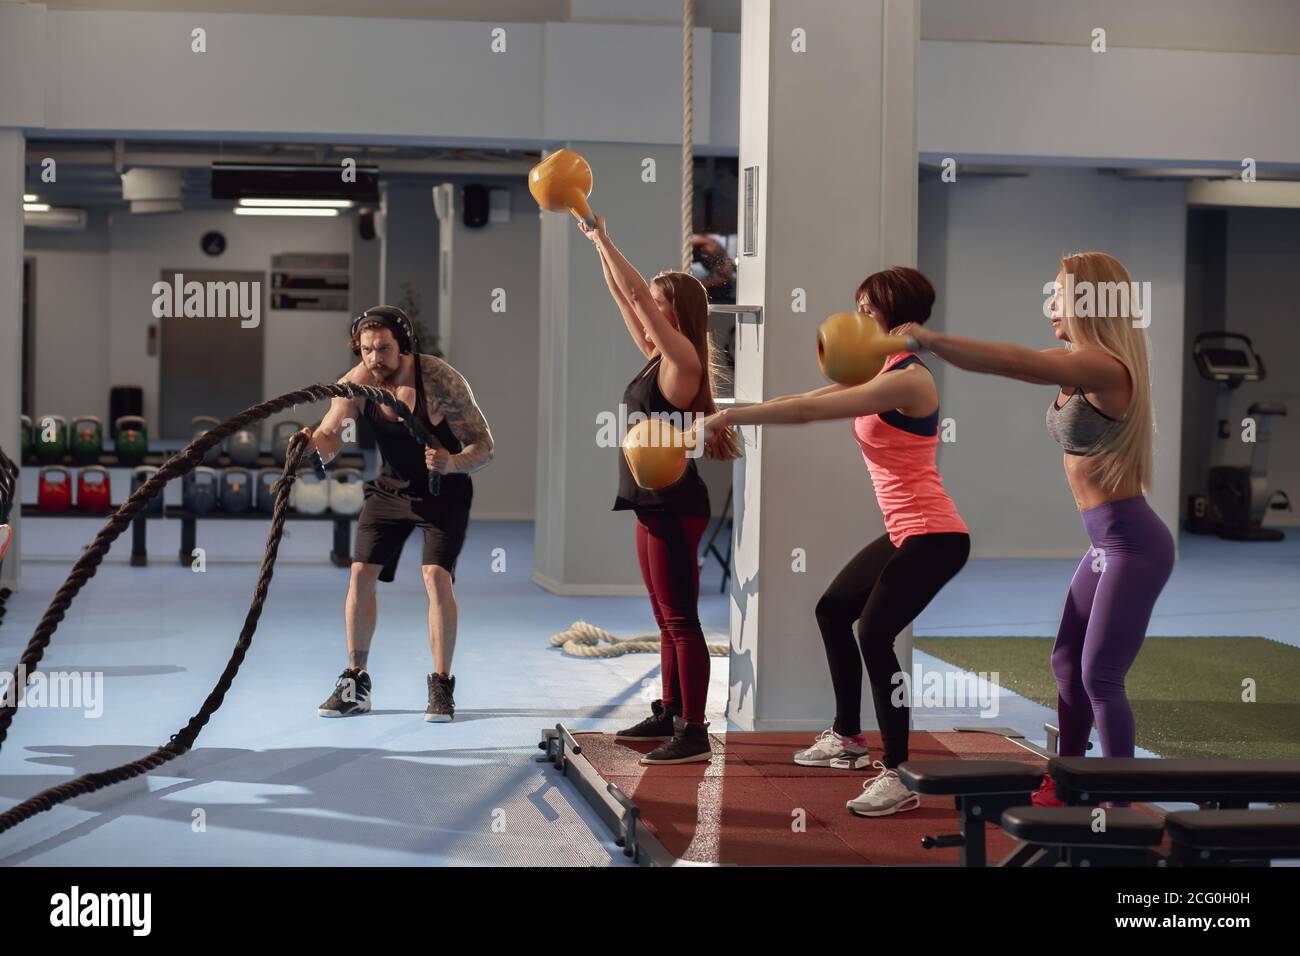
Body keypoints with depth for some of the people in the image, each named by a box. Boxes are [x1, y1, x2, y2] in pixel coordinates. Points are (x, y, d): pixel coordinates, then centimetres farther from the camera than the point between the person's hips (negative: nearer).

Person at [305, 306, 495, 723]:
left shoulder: (442, 380, -26)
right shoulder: (357, 383, -16)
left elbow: (485, 445, -23)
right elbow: (331, 437, -24)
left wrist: (452, 462, -44)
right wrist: (312, 442, -49)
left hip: (443, 490, -4)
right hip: (389, 487, 4)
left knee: (437, 576, -19)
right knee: (360, 574, -3)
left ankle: (441, 686, -7)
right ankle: (356, 683, 10)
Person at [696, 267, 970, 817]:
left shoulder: (909, 380, -19)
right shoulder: (880, 374, 12)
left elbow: (809, 411, -23)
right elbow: (808, 399, 11)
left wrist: (729, 417, -19)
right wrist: (733, 417, 2)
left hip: (933, 536, -11)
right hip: (905, 532, 11)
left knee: (874, 635, -21)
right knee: (833, 609, 21)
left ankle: (898, 777, -15)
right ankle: (847, 739, 33)